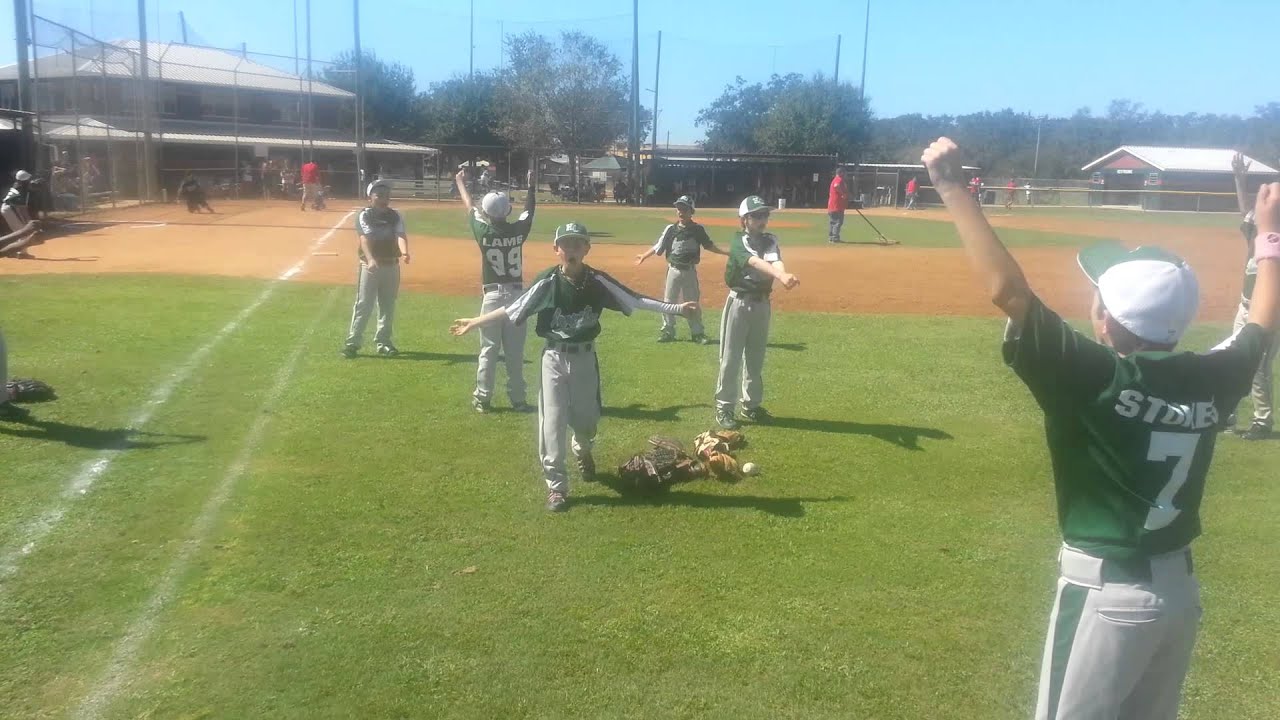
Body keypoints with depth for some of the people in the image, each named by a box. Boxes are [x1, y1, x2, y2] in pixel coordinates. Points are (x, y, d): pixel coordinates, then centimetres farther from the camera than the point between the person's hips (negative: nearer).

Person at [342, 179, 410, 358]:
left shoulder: (395, 216, 5)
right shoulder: (364, 215, -6)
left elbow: (400, 235, -13)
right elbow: (365, 238, -21)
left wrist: (404, 252, -35)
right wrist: (370, 259, -39)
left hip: (391, 266, 4)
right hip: (370, 265, -4)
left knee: (388, 306, 11)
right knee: (363, 305, -5)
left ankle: (383, 342, 23)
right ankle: (353, 342, 0)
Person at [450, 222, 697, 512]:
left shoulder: (598, 281, -8)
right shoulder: (547, 282, -12)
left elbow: (635, 300, -7)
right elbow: (512, 309, -8)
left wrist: (676, 308, -12)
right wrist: (474, 322, -11)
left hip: (585, 357, 2)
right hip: (554, 358, -1)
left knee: (586, 417, 13)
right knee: (552, 422, -3)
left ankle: (583, 451, 49)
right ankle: (556, 486, 9)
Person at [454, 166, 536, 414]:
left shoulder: (484, 232, -7)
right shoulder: (518, 230, -4)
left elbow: (470, 208, 11)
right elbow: (529, 210, 17)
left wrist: (461, 182, 28)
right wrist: (530, 186, 33)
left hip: (493, 296, -2)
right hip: (516, 295, 2)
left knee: (489, 350, 5)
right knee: (515, 351, 6)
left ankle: (482, 398, 11)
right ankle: (518, 399, 12)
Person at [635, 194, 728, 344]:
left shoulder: (698, 230, -3)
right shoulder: (670, 229, -3)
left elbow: (708, 245, 8)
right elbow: (659, 247, 2)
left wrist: (725, 253, 4)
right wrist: (644, 256, 1)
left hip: (690, 271, -1)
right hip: (673, 270, 1)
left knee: (693, 302, 7)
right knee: (669, 301, 7)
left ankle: (698, 332, 15)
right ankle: (668, 331, 18)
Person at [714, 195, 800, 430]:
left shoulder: (770, 240, 2)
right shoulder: (738, 241, -12)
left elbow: (774, 260, -20)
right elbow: (754, 262, -32)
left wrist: (784, 273, -45)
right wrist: (780, 276, -50)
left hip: (762, 303, 5)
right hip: (739, 303, -5)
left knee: (755, 358, 14)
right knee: (731, 358, 0)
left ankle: (751, 405, 25)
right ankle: (724, 407, 9)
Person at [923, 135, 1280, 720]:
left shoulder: (1096, 379, -23)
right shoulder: (1211, 380, -4)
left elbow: (1007, 289, -29)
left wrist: (950, 187, -24)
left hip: (1107, 593, -7)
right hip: (1180, 588, 7)